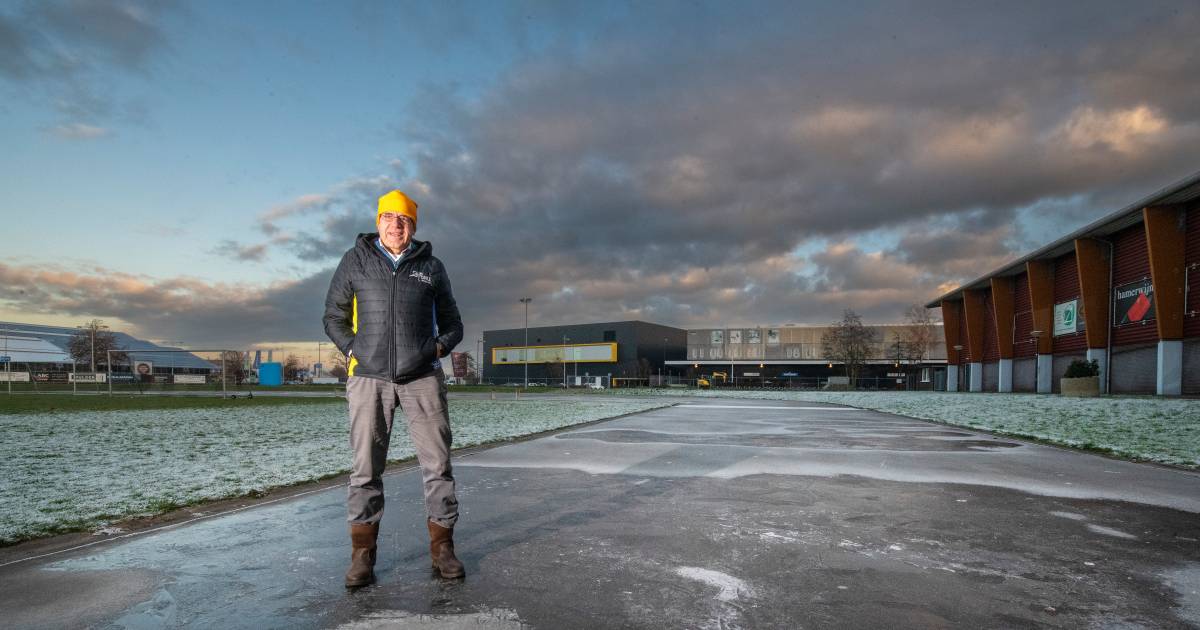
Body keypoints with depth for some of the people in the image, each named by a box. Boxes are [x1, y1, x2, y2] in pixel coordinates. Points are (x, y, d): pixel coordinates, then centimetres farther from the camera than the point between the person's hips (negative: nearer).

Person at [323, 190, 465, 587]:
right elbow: (333, 318, 13)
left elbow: (452, 324, 16)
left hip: (422, 378, 1)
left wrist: (437, 348, -2)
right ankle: (362, 554, 15)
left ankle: (442, 547, 14)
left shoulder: (431, 267, 11)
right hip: (369, 378, 0)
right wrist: (353, 351, -1)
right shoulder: (355, 261, 9)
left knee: (437, 462, 1)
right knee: (366, 468, 3)